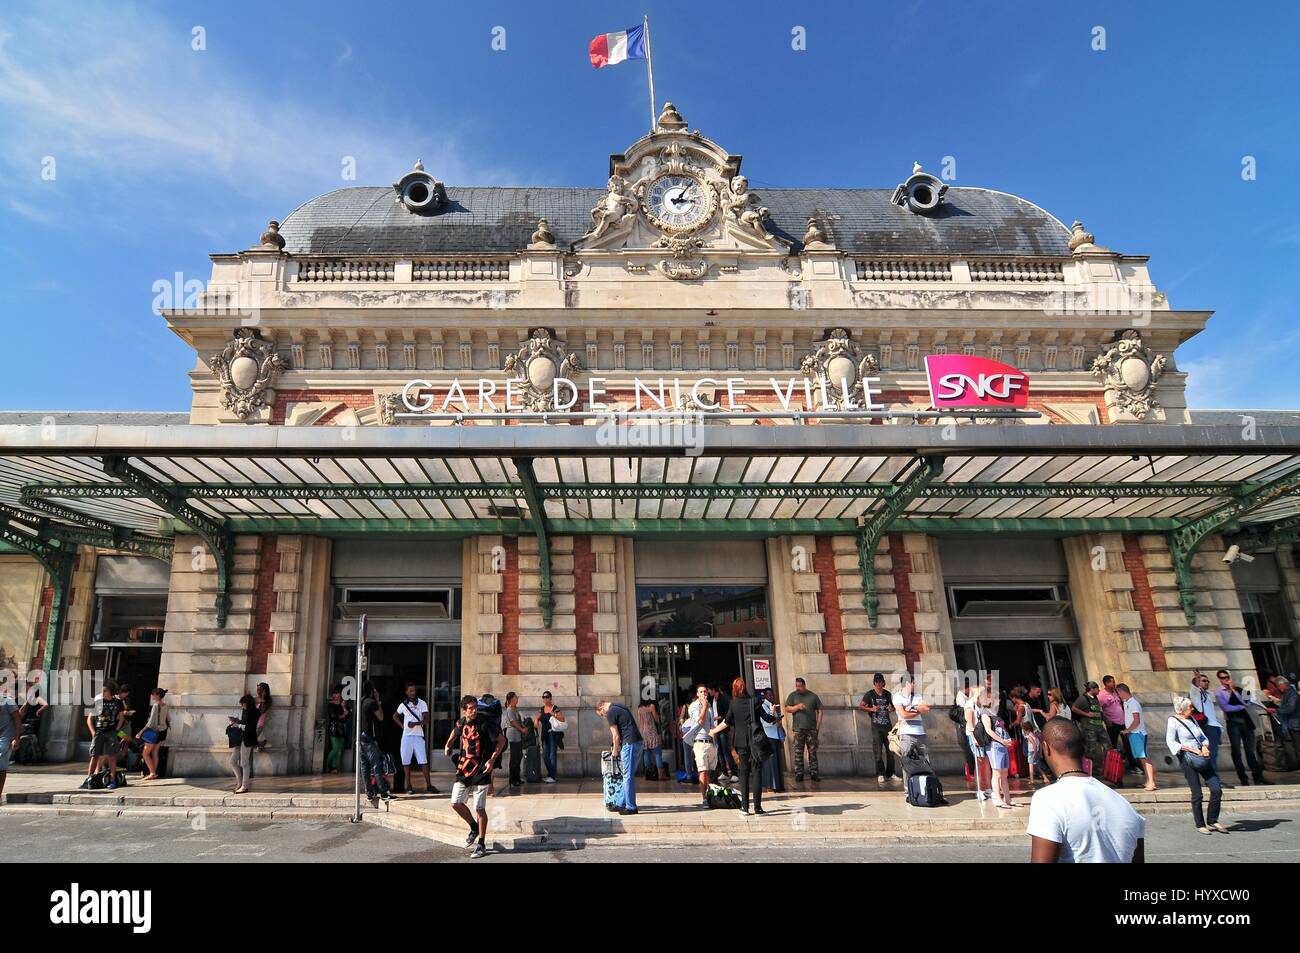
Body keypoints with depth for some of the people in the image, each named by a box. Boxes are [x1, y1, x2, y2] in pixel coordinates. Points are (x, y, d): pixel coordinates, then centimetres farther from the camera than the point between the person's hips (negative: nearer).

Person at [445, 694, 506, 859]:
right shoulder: (460, 722, 1)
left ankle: (481, 845, 13)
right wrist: (448, 745, 8)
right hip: (463, 770, 5)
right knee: (456, 803, 5)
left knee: (479, 809, -2)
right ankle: (474, 827, 31)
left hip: (481, 771, -5)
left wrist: (492, 760, -17)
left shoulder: (484, 722, -14)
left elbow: (502, 740, -11)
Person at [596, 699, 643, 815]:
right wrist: (615, 746, 27)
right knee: (628, 775, 15)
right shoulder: (620, 707, 21)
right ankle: (625, 804, 21)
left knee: (628, 776, -3)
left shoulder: (610, 713, -7)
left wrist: (615, 751, 7)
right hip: (638, 742, 9)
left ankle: (631, 807, 0)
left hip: (629, 744, -9)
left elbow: (616, 736, -6)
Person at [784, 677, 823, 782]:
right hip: (798, 729, 0)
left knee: (813, 751, 1)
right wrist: (797, 707, -13)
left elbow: (819, 711, 11)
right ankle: (799, 773, 0)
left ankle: (814, 773, 7)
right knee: (798, 752, -3)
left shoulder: (813, 696, 10)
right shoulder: (793, 695, 10)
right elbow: (787, 709, 5)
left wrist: (818, 725, 3)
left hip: (812, 729, 1)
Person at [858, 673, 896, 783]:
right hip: (876, 725, -4)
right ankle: (880, 774, 1)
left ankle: (890, 773, 19)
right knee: (878, 751, -5)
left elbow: (893, 706, 22)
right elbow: (860, 706, 0)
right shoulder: (870, 694, -1)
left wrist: (891, 709, -1)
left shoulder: (887, 694, 10)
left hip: (887, 725, 4)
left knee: (890, 750, 7)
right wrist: (871, 709, -15)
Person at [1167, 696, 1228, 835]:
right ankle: (1200, 825, 11)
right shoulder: (1174, 721, -5)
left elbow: (1203, 737, 19)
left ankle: (1212, 821, 16)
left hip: (1202, 758, 7)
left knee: (1217, 789, 1)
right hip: (1188, 759, -7)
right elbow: (1170, 742, -12)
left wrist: (1205, 747, -3)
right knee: (1197, 794, -2)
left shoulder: (1192, 719, 16)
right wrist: (1192, 749, -17)